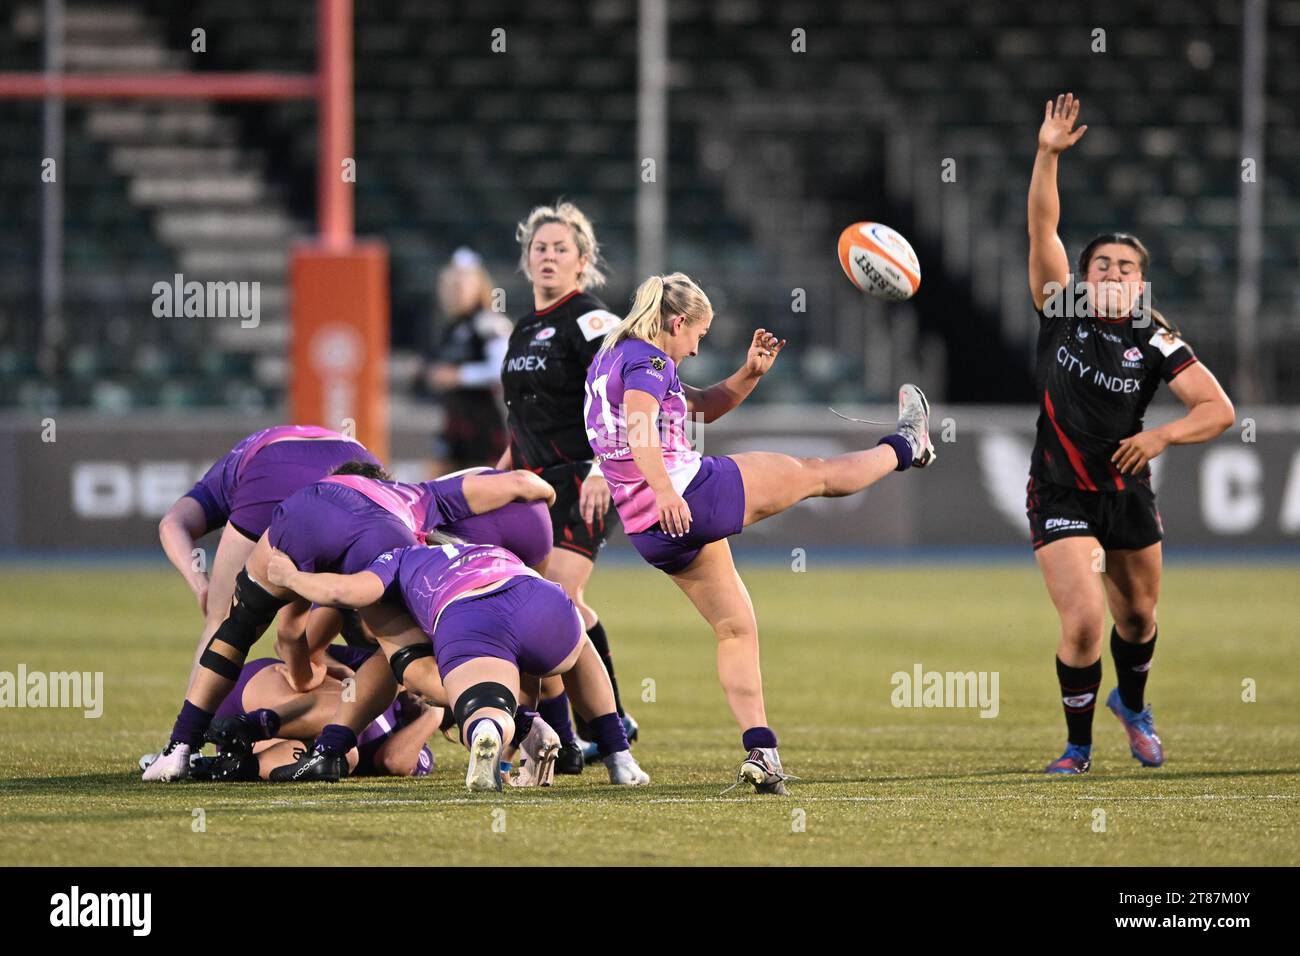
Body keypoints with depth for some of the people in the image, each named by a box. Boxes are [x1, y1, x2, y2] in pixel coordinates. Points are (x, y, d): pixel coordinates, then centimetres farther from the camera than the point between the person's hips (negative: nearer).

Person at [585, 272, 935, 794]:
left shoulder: (611, 359, 21)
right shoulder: (648, 361, -9)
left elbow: (704, 407, 30)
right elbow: (639, 426, -29)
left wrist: (750, 373, 16)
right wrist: (664, 491, -42)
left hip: (650, 531, 10)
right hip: (692, 494, -10)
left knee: (736, 628, 13)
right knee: (814, 473, 13)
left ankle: (760, 750, 4)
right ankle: (905, 446, 38)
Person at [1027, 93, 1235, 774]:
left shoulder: (1155, 341, -7)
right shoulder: (1061, 313, -6)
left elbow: (1219, 410, -10)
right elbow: (1042, 229, -13)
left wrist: (1162, 436, -25)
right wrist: (1048, 154, -22)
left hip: (1127, 492, 2)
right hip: (1060, 496, -2)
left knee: (1138, 614, 17)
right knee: (1083, 620, -16)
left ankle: (1132, 706, 50)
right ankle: (1078, 745, 4)